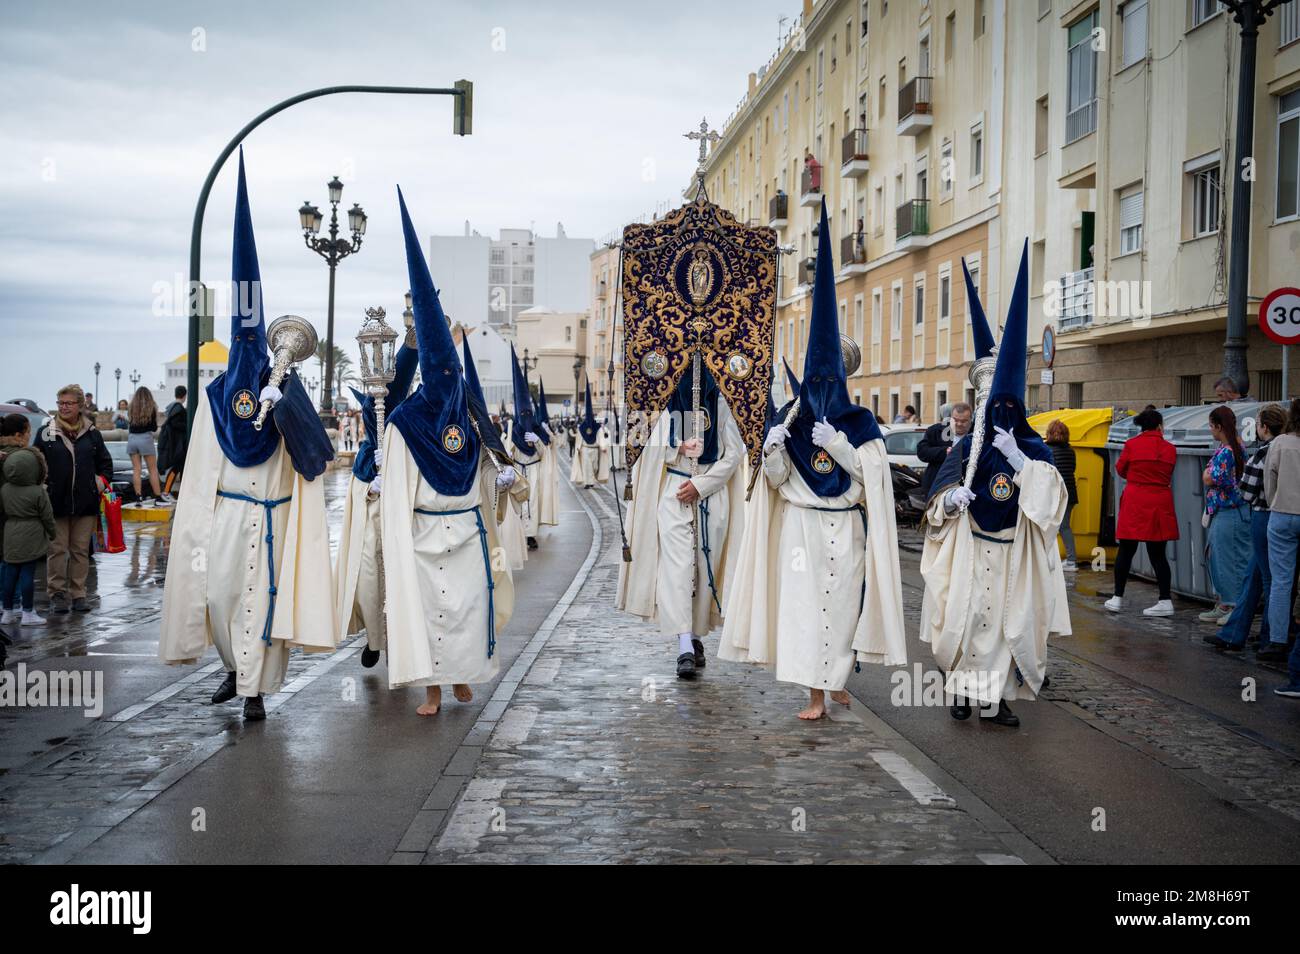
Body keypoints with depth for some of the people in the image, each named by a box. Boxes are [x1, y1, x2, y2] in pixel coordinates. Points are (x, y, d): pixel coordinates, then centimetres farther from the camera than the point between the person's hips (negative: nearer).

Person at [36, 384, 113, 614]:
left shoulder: (92, 433, 8)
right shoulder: (46, 433, 3)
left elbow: (105, 462, 17)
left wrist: (102, 481, 3)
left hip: (86, 503, 2)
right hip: (56, 502, -1)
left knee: (81, 550, 6)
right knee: (57, 550, 1)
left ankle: (78, 594, 13)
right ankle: (57, 594, 10)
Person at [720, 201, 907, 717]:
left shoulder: (859, 422, 1)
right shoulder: (788, 417, 4)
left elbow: (870, 473, -6)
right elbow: (775, 478, 1)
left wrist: (838, 444, -18)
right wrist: (772, 448, -19)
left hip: (844, 528, 0)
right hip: (800, 525, 0)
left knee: (841, 601, 2)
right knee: (802, 600, -6)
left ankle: (835, 678, 18)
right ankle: (816, 690, -2)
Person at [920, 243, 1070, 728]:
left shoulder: (1034, 449, 2)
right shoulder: (967, 446, 1)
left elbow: (1049, 500, -11)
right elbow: (937, 503, 2)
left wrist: (1017, 459, -19)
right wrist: (951, 497, -21)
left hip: (1014, 555, 1)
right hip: (969, 551, -1)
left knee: (1011, 622, 2)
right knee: (966, 619, -1)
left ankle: (999, 696, 11)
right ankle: (963, 689, 13)